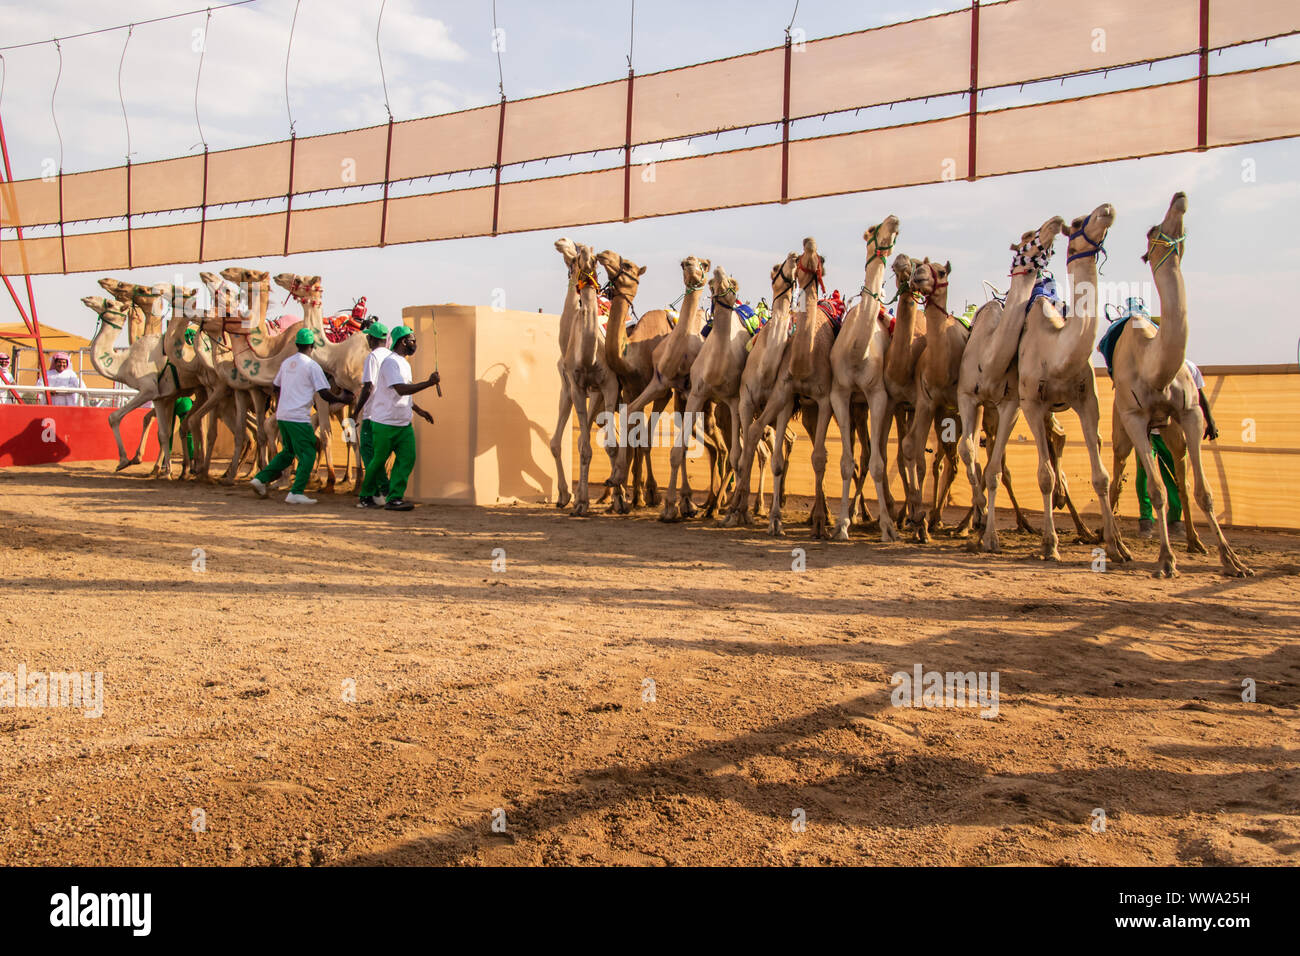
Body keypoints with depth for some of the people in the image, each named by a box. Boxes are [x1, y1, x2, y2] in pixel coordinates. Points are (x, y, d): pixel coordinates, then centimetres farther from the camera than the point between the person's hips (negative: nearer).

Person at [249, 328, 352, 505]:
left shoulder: (286, 363, 13)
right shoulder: (312, 366, -8)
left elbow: (275, 386, 24)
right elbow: (324, 393, -12)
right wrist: (341, 400, 4)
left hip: (282, 416, 8)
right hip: (299, 418, -7)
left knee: (288, 452, 21)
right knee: (307, 454, 0)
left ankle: (261, 478, 15)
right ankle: (296, 493, -6)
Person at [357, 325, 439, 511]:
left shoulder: (404, 364, 16)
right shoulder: (391, 362, -15)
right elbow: (401, 390, -28)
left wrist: (419, 410, 22)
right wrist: (428, 383, -28)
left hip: (404, 423, 9)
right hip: (385, 423, -9)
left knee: (407, 458, -3)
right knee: (378, 461, 2)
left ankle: (394, 498, -1)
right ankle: (366, 497, 18)